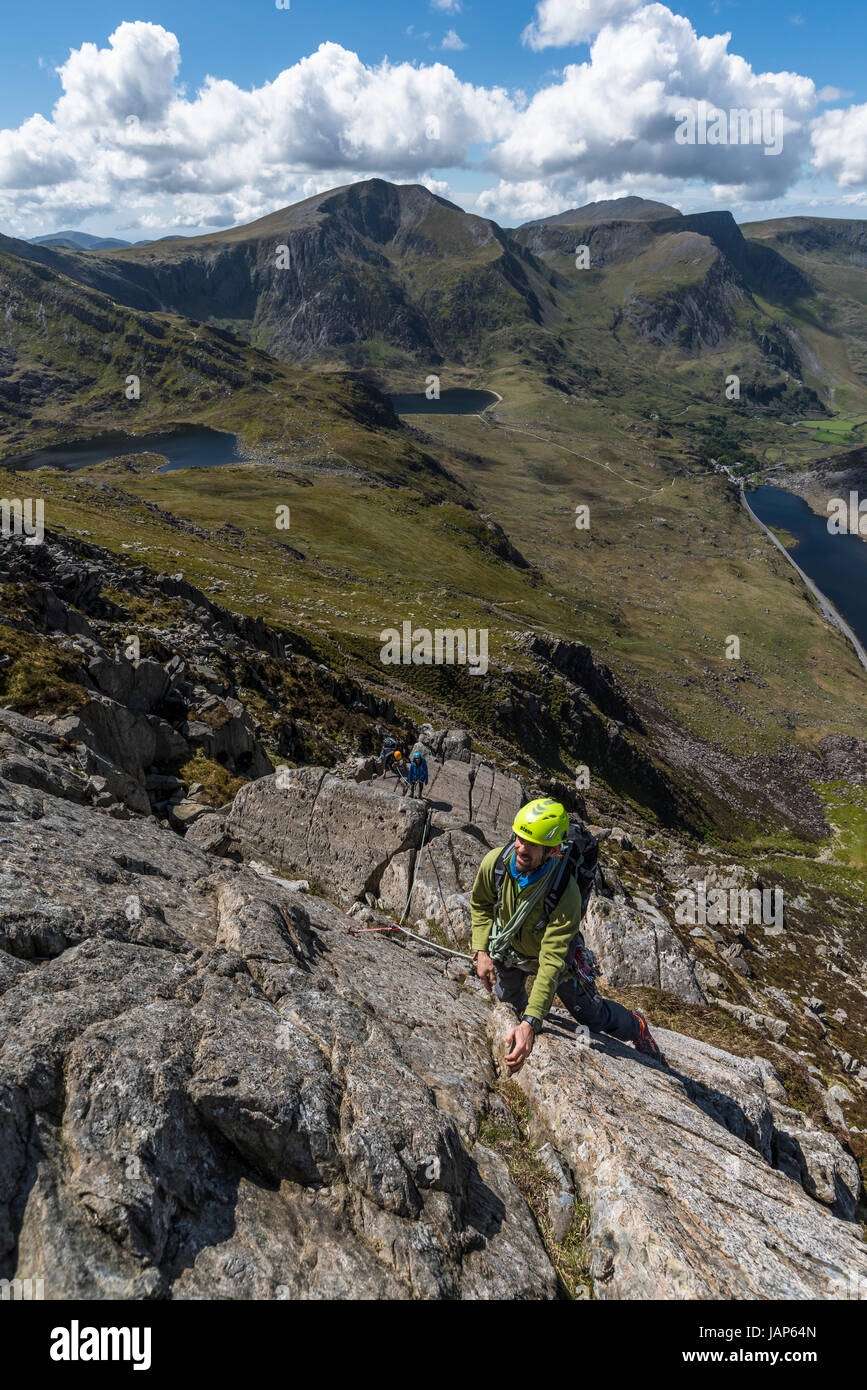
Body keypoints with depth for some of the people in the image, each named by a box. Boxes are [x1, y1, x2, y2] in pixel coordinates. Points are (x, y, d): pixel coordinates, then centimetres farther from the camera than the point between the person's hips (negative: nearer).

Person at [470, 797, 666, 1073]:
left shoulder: (566, 894, -42)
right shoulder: (495, 863, -31)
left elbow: (551, 961, -44)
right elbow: (480, 904, -8)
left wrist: (531, 1023, -52)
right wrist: (481, 951, -18)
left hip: (558, 952, -3)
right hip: (507, 950, 3)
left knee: (593, 1016, 14)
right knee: (509, 1006, 25)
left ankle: (636, 1028, 46)